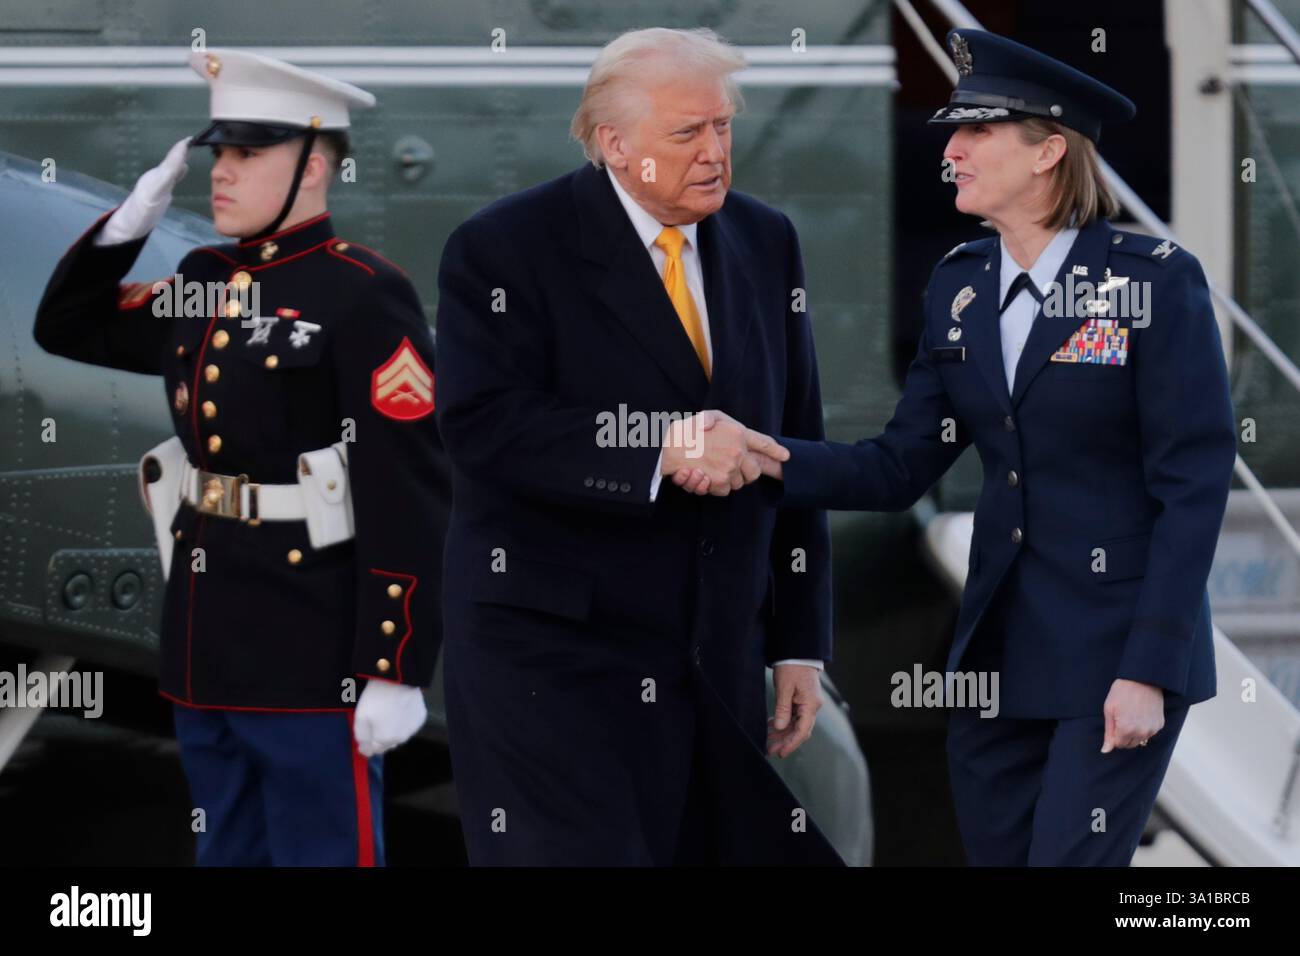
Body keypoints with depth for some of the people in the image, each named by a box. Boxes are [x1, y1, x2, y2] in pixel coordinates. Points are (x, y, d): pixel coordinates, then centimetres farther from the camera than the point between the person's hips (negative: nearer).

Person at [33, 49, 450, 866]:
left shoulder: (366, 297, -13)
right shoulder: (203, 281, 10)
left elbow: (408, 497, -17)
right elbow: (68, 329, 23)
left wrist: (394, 672, -20)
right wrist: (130, 221, 6)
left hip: (311, 655, -8)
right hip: (207, 644, 8)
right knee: (228, 854, 15)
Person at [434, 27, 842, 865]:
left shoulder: (765, 244, 10)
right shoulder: (505, 250, -6)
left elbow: (792, 447, 13)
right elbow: (483, 426, -19)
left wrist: (800, 645, 10)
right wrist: (661, 450, -28)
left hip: (718, 668, 5)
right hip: (550, 661, -5)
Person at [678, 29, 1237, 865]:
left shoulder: (1156, 280, -11)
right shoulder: (960, 287, 7)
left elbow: (1194, 487, -12)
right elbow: (899, 468, 6)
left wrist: (1150, 671, -17)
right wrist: (761, 458, -11)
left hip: (1118, 643, -6)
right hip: (1000, 645, 6)